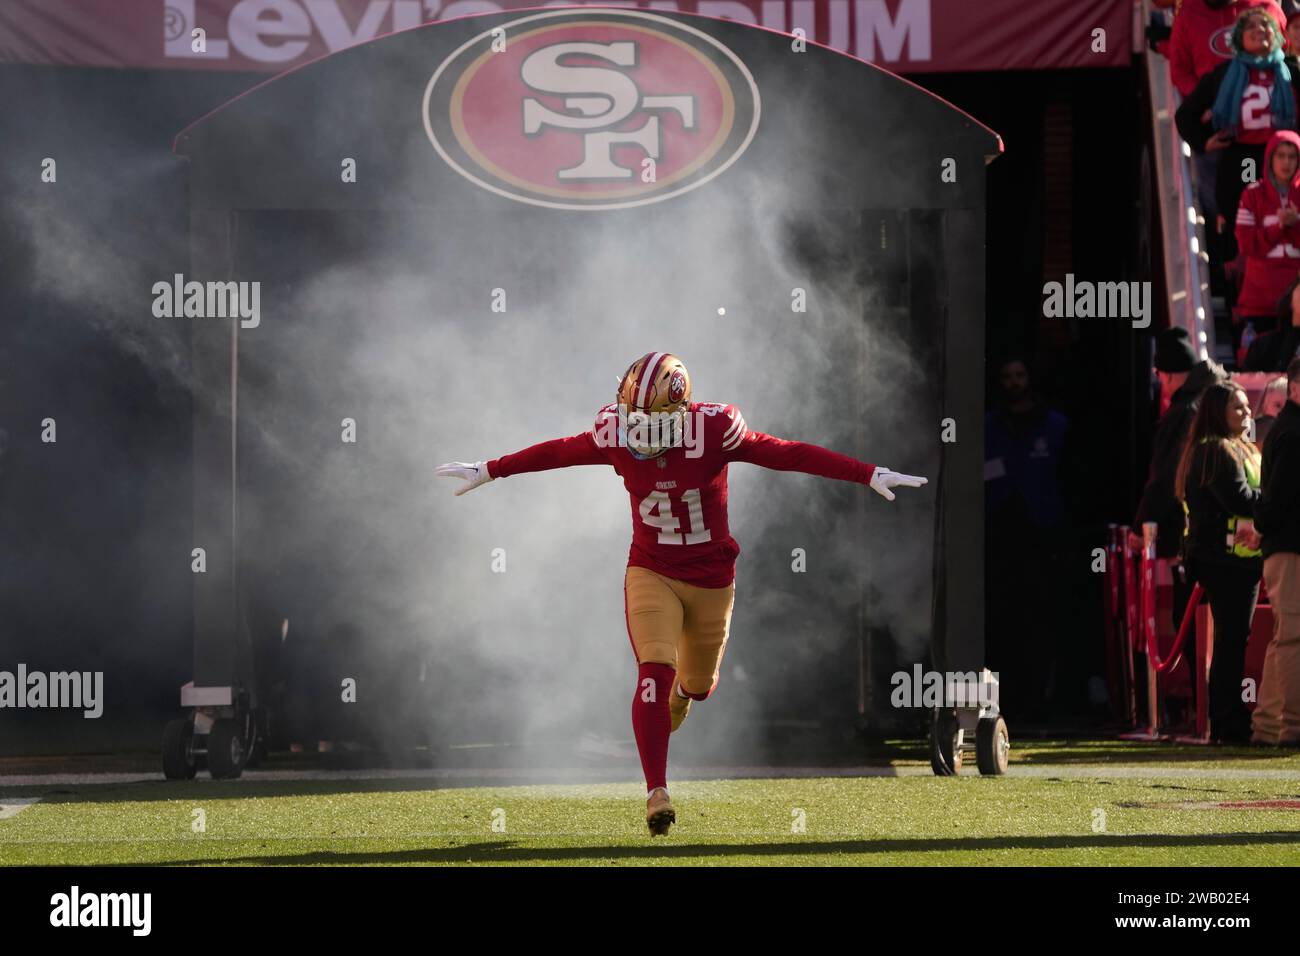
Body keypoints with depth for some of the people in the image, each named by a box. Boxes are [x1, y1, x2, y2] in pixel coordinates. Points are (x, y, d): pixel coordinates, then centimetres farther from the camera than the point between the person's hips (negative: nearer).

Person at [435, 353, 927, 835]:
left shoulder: (713, 431, -21)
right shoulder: (617, 436, -14)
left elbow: (789, 454, -17)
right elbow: (557, 452, 2)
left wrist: (870, 475, -18)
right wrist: (487, 471, 12)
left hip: (710, 578, 0)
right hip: (650, 573, 0)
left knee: (698, 682, 18)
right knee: (655, 671, -20)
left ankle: (683, 689, 57)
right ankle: (657, 791, -16)